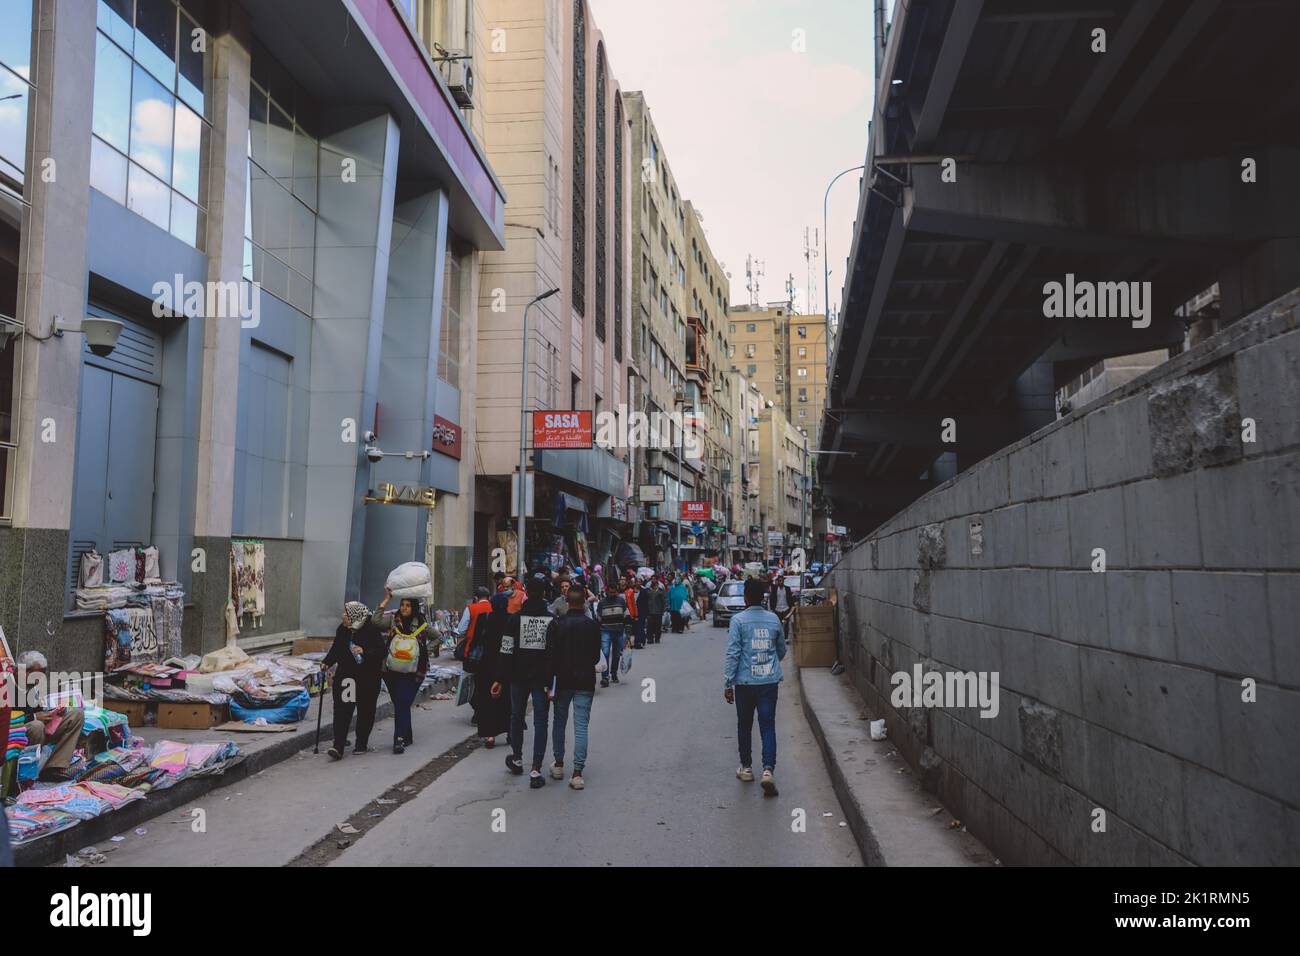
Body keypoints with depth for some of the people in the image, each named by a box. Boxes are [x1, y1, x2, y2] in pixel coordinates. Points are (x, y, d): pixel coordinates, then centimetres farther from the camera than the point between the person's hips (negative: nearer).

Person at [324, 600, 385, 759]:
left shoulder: (372, 629, -12)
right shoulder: (342, 629, 5)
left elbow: (382, 650, -15)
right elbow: (336, 650, 16)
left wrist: (364, 652, -29)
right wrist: (327, 662, 1)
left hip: (367, 677, -4)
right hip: (345, 674, 4)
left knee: (365, 710, 7)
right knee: (342, 710, -6)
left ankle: (362, 743, 23)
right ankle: (338, 746, -8)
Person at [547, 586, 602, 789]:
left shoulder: (557, 624, -7)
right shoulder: (593, 626, -5)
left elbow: (550, 654, -9)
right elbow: (596, 656, 2)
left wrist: (550, 684, -5)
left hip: (562, 680, 0)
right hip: (585, 681, 0)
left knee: (559, 721, 17)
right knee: (581, 726, 1)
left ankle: (558, 765, 26)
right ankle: (577, 772, -4)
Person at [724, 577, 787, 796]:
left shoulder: (738, 620, -8)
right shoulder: (774, 619, 4)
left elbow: (733, 654, -11)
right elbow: (782, 650, 16)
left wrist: (727, 683, -5)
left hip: (745, 682, -2)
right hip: (770, 681, 2)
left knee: (744, 726, 14)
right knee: (768, 726, 3)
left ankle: (746, 768, 24)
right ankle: (768, 769, -12)